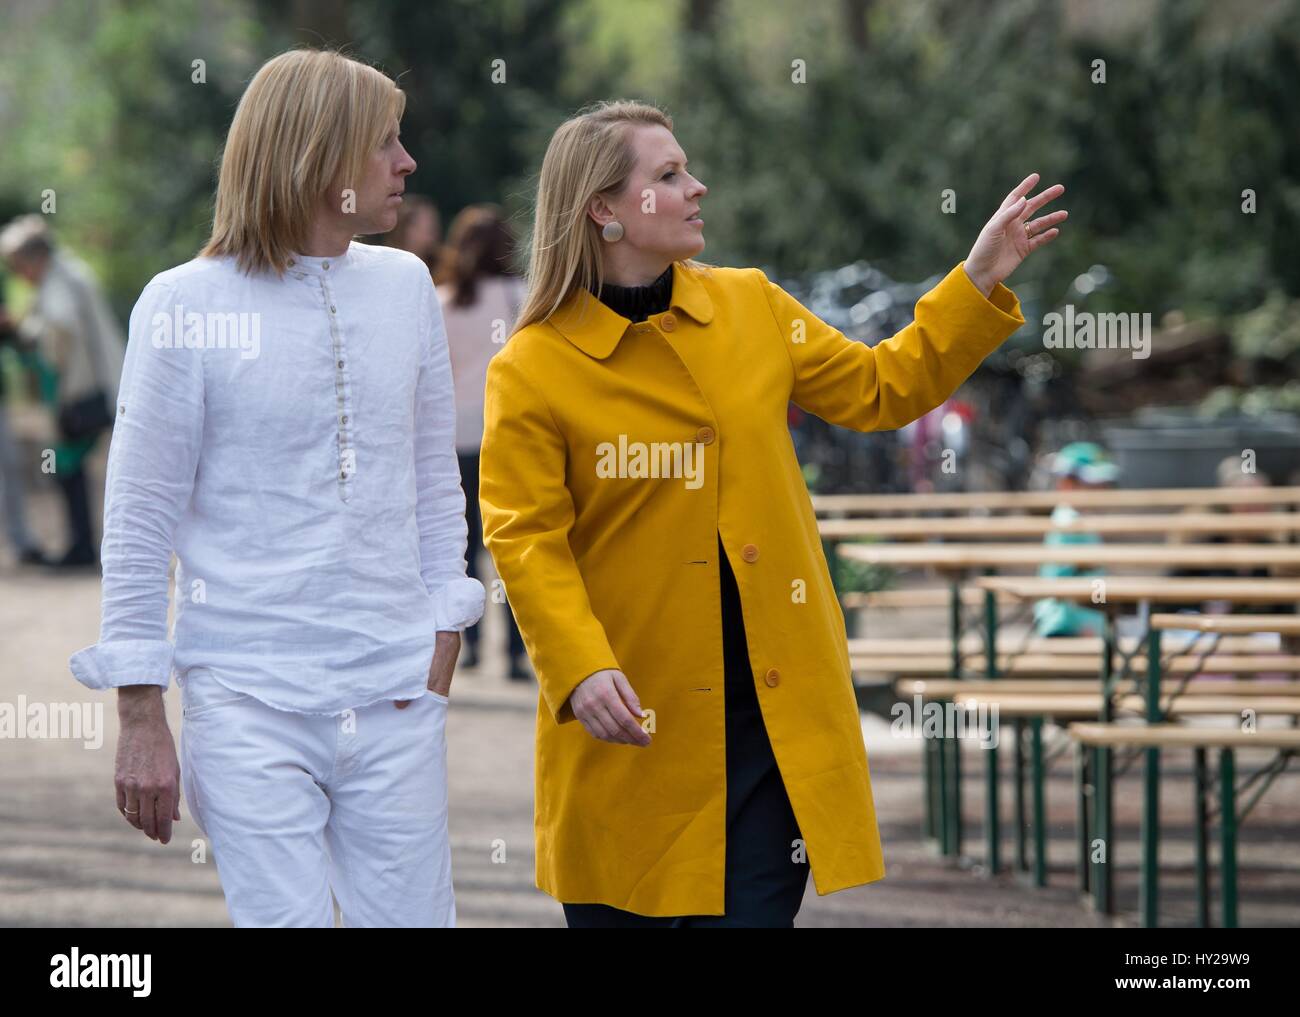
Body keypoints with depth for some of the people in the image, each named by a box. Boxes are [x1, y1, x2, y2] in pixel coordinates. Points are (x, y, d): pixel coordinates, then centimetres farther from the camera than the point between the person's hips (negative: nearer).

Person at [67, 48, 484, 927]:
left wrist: (444, 631, 9)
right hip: (250, 703, -4)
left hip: (395, 697, 4)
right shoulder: (187, 304, -4)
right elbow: (139, 521, -2)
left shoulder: (405, 285, 9)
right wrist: (141, 714, -4)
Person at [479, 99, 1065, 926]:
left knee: (752, 911, -2)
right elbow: (527, 540, -11)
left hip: (770, 705, 3)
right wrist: (581, 671, -24)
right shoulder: (531, 371, -7)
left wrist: (981, 281, 6)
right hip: (633, 718, -3)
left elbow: (882, 387, 14)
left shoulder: (749, 308, 7)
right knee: (618, 918, 6)